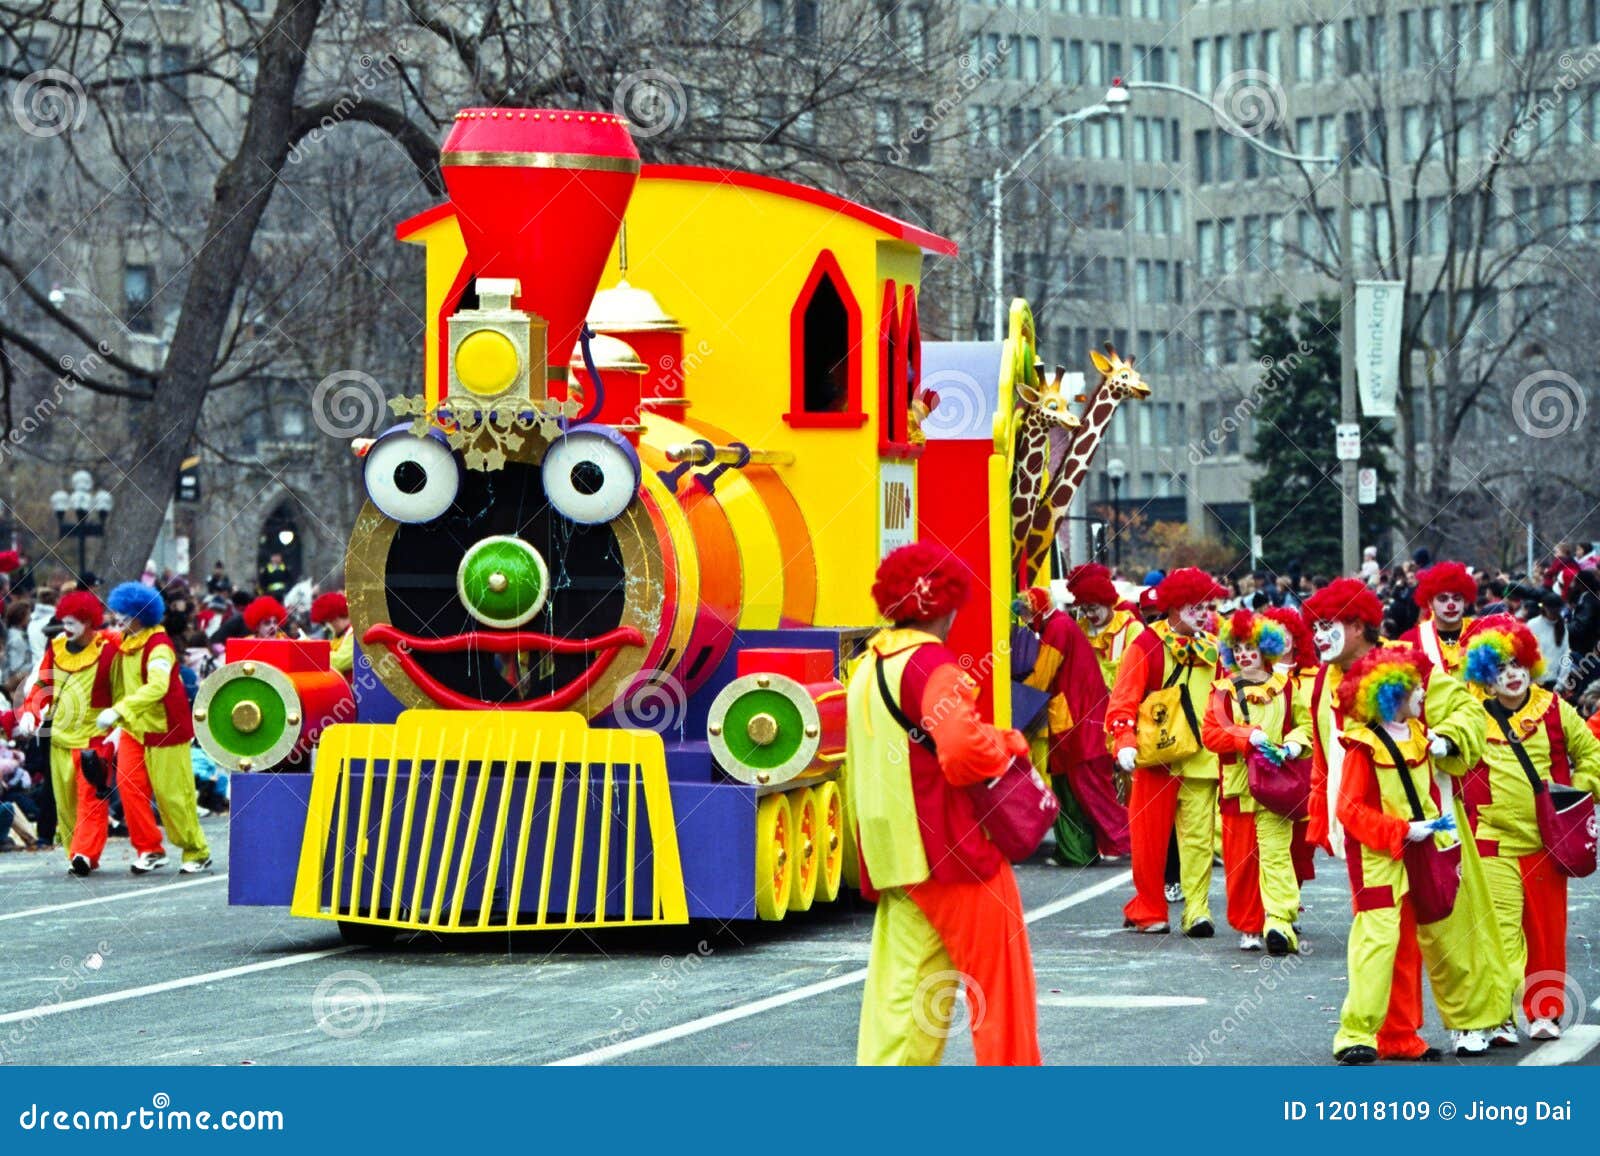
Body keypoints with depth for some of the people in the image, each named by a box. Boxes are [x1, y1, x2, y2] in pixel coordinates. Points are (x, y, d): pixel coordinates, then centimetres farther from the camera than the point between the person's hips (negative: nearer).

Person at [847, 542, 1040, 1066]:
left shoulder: (869, 668, 13)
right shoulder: (932, 664, -14)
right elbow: (963, 752, -26)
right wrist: (1009, 744, -8)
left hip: (893, 857, 8)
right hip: (951, 847, -8)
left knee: (902, 980, 8)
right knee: (998, 976, 3)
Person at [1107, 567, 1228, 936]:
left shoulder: (1209, 648, 12)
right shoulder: (1146, 646, -3)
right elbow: (1122, 700, -6)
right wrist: (1125, 742, -17)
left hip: (1201, 759, 3)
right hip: (1156, 757, -3)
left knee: (1199, 836, -4)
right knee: (1150, 839, 2)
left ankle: (1197, 911, -3)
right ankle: (1148, 912, 14)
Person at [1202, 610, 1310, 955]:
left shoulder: (1284, 688, 7)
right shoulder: (1223, 691, 8)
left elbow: (1303, 724, 11)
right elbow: (1210, 733, -3)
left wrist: (1294, 743, -11)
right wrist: (1250, 736, -16)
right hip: (1237, 787, 2)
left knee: (1276, 852, -12)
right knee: (1240, 859, 2)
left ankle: (1278, 922, -18)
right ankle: (1249, 926, 11)